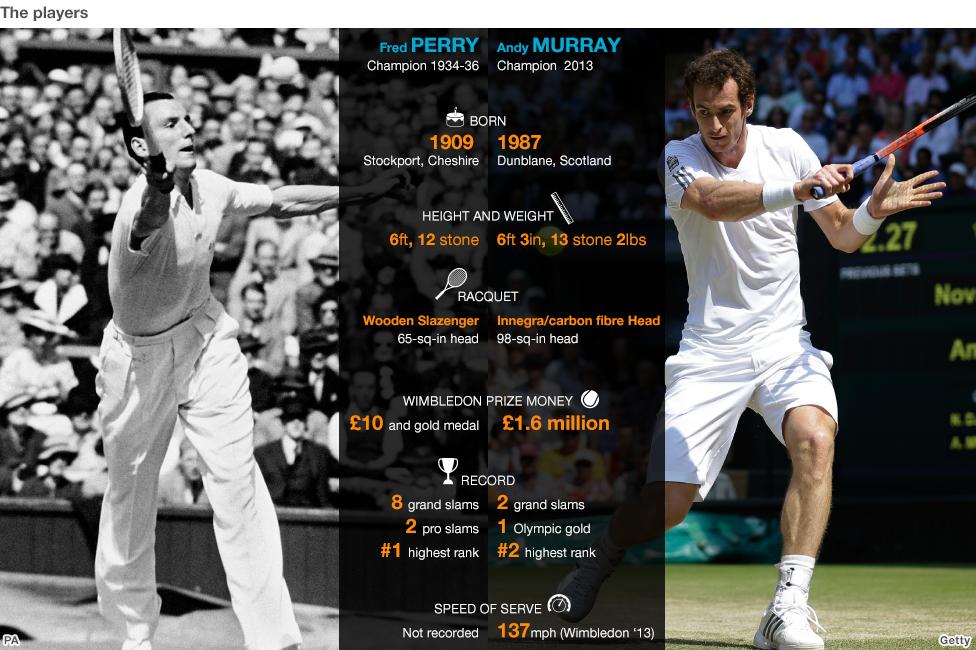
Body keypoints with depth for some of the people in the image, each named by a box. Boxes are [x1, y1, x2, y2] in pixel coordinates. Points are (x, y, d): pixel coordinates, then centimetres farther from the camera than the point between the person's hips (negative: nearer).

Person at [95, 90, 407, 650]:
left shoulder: (210, 186, -9)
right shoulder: (142, 206, -30)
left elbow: (278, 202, 8)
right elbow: (150, 222, -56)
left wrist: (363, 193, 5)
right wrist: (158, 194, -79)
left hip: (206, 336, 5)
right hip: (142, 355, -5)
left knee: (236, 478, -2)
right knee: (131, 491, 10)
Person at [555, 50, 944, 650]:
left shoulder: (785, 146, 4)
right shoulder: (679, 158, -3)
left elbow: (842, 236, 9)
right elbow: (714, 201, -27)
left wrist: (873, 211, -14)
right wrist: (795, 189, -41)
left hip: (785, 340, 1)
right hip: (710, 348, -1)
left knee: (815, 438, -30)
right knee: (667, 504, -9)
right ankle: (600, 559, 25)